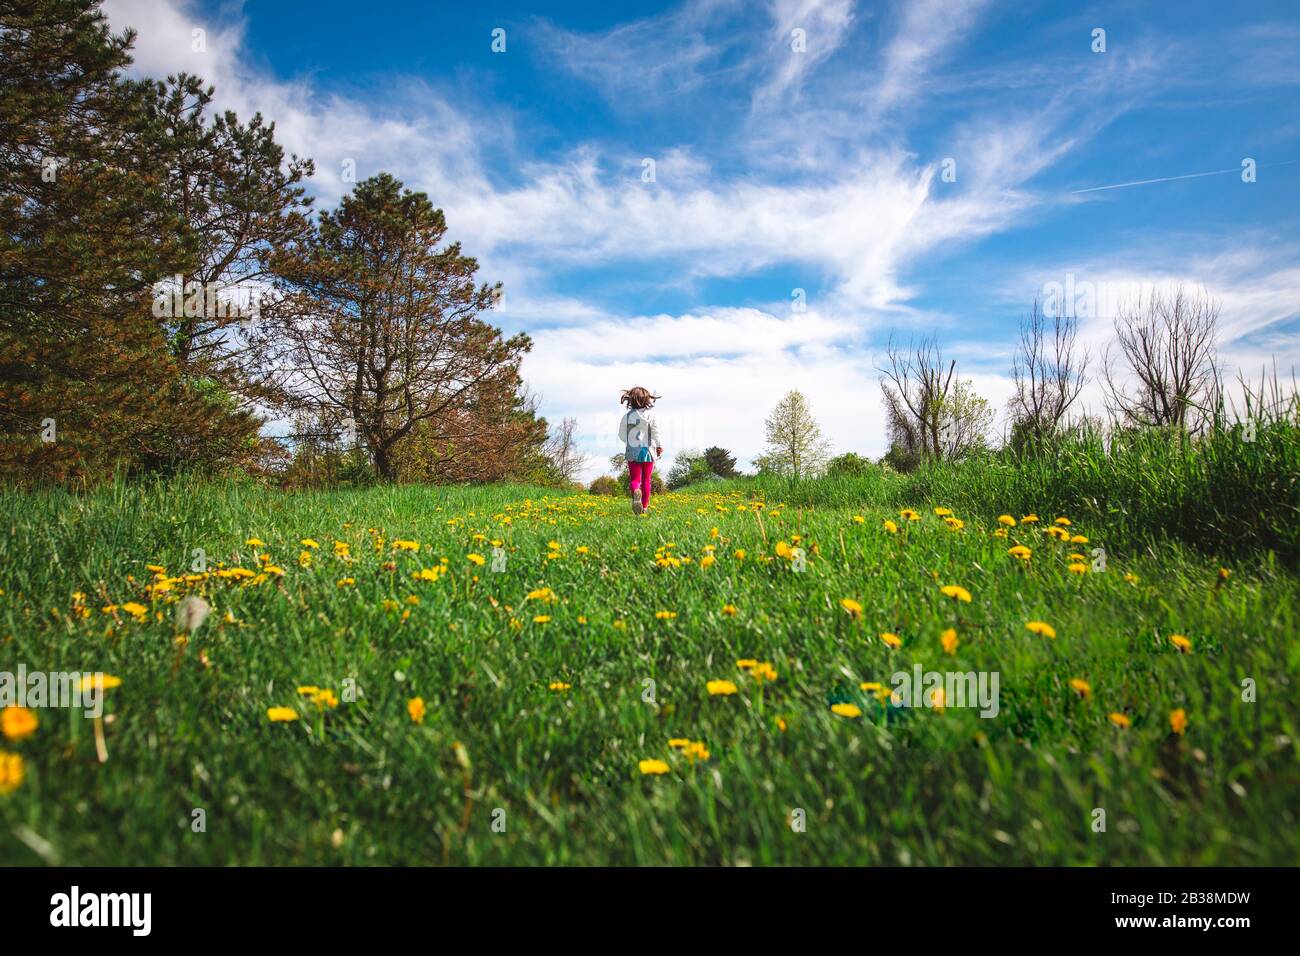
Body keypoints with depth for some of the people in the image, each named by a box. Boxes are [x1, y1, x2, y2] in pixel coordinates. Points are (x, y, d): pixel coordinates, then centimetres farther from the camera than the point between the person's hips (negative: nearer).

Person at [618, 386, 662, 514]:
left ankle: (636, 491, -32)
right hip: (648, 451, 0)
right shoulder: (650, 416, -6)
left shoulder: (626, 416, -4)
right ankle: (644, 507, 14)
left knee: (634, 479, 3)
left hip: (632, 452, 0)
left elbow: (622, 436, 2)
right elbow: (656, 434, -2)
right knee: (646, 480, 12)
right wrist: (659, 447, 14)